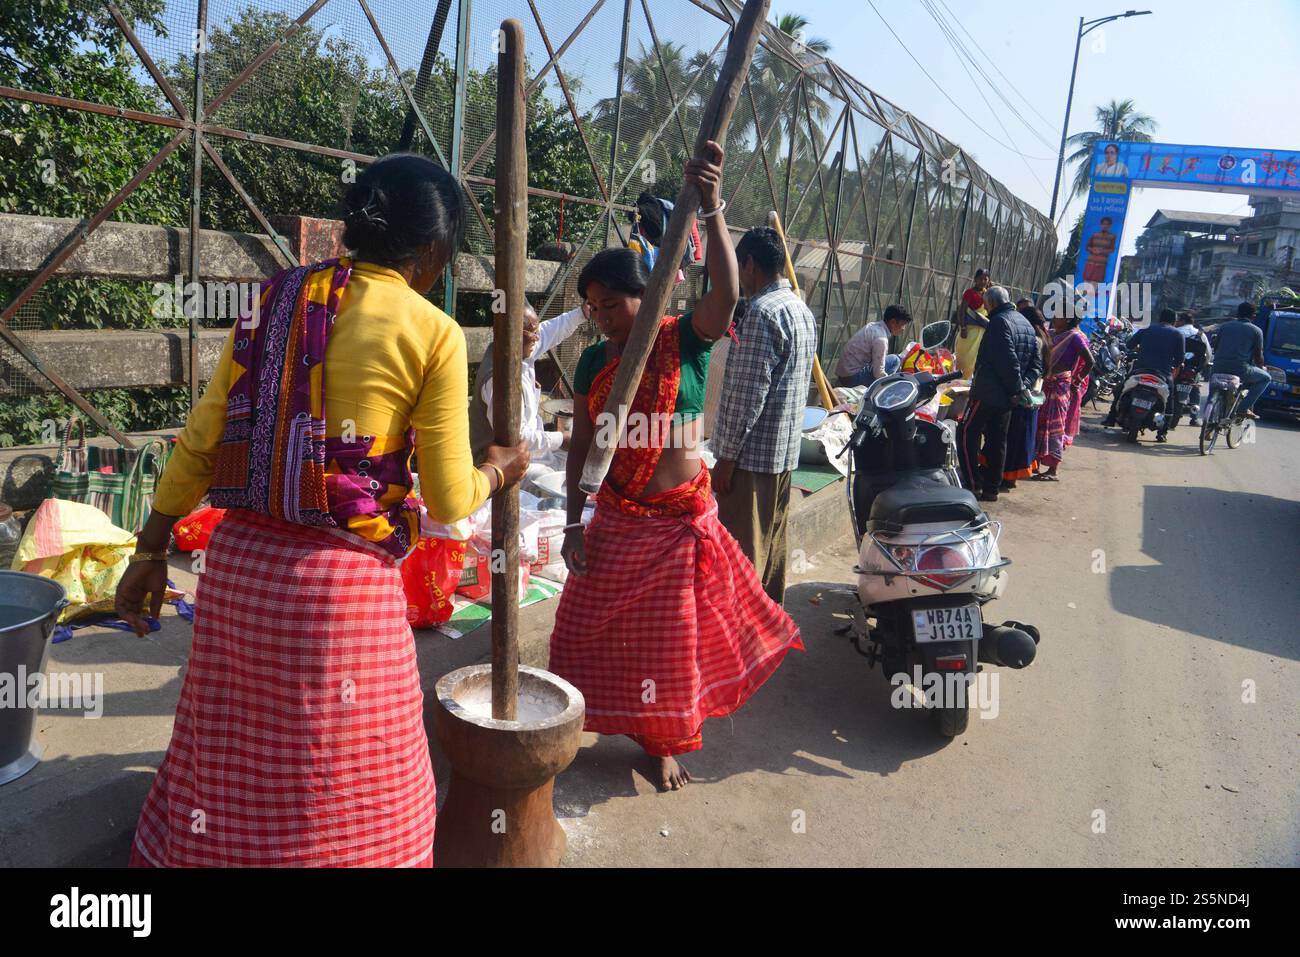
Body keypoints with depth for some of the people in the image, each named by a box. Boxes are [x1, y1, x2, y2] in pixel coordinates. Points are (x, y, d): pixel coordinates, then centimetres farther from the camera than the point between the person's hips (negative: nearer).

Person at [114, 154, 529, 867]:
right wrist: (497, 470, 15)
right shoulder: (432, 333, -7)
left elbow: (200, 441, 7)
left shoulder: (277, 298, 6)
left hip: (237, 561, 5)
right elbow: (446, 500, -5)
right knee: (338, 790, 15)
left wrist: (152, 550, 16)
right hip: (340, 580, -5)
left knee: (228, 765, 24)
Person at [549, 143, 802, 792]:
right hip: (614, 521, 3)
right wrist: (574, 524, -1)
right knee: (595, 633, 11)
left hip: (679, 520, -3)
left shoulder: (685, 339, -10)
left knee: (670, 637, 12)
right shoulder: (594, 362, 1)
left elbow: (725, 294, -31)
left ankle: (665, 740, 33)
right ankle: (605, 718, 36)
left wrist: (712, 211, -42)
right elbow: (581, 445, 3)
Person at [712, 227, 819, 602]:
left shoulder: (764, 311, -17)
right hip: (787, 450, 10)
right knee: (772, 545, 17)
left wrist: (726, 457, -16)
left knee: (741, 553, -3)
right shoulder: (802, 310, 14)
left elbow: (747, 394, -21)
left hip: (753, 454, -10)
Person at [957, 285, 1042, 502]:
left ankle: (973, 485, -5)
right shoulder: (1026, 324, 14)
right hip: (1007, 396, 9)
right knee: (997, 440, 13)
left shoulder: (999, 322, -15)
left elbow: (1008, 361, -23)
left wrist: (1018, 387, -14)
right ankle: (991, 488, 19)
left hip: (987, 392, -9)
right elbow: (1037, 363, 12)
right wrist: (1025, 385, 1)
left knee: (967, 433, 0)